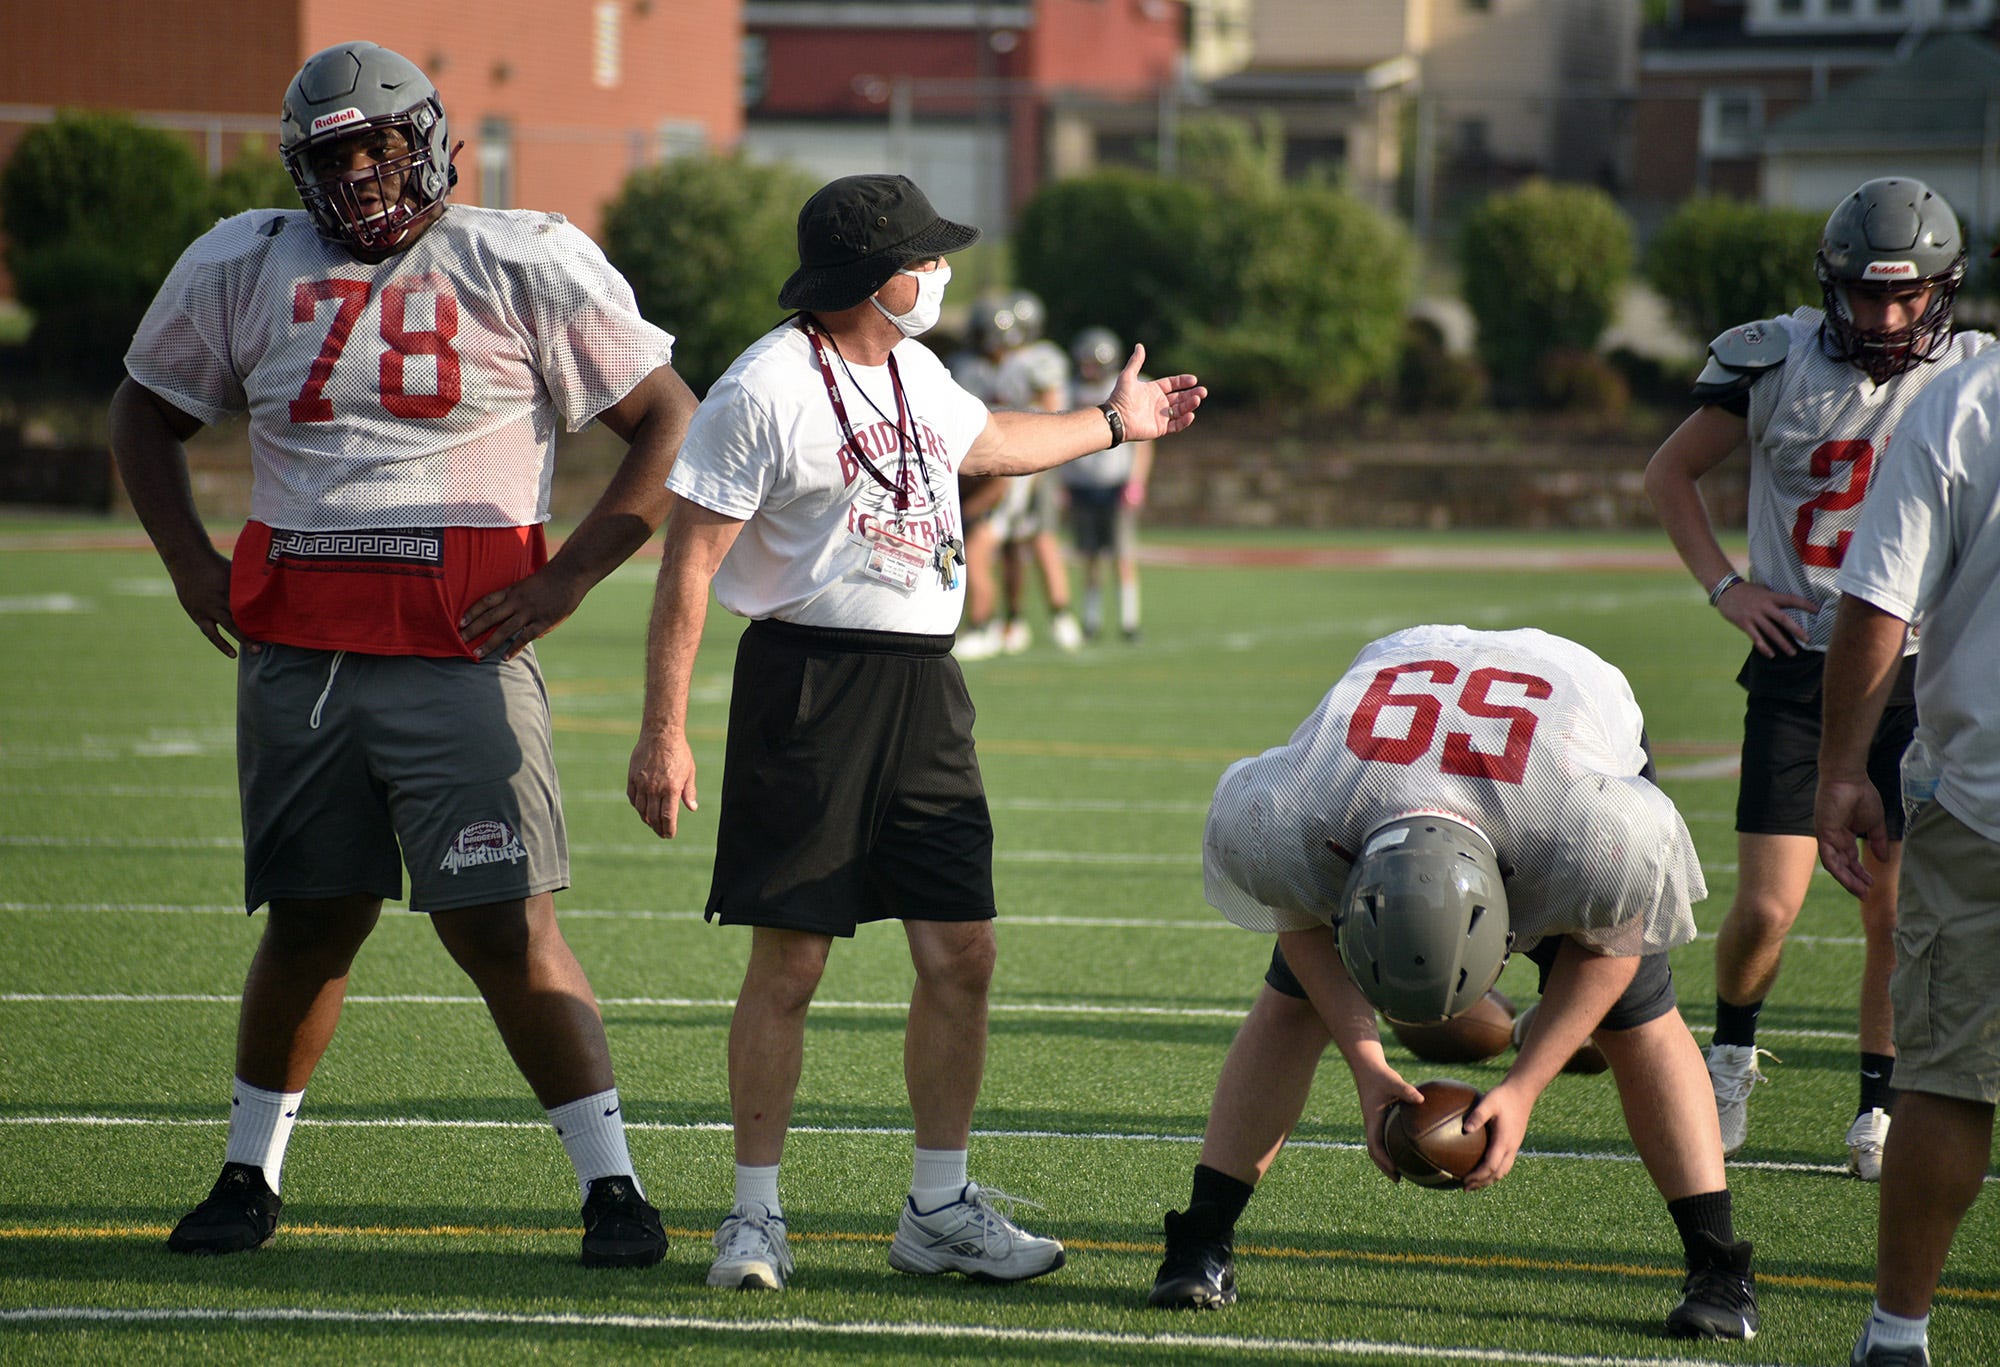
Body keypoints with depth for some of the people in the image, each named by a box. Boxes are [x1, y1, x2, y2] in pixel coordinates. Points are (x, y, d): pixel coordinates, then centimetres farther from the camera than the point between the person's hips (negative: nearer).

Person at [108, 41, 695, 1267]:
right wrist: (191, 561, 10)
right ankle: (252, 1171, 27)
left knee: (506, 928, -9)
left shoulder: (525, 268, -2)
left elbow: (671, 426, 1)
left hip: (462, 652, -3)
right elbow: (148, 411, 24)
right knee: (312, 923, 11)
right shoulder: (245, 269, 9)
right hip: (296, 650, 3)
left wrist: (565, 579, -6)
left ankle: (613, 1182, -2)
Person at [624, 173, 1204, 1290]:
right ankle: (757, 1215, 8)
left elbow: (981, 443, 37)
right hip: (811, 684, -7)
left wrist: (1111, 424, 49)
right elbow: (689, 567, -13)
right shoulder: (766, 390, -12)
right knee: (790, 963, -3)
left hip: (925, 689, 7)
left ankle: (942, 1209, 15)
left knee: (962, 955, 4)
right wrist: (665, 733, -17)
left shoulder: (915, 372, 13)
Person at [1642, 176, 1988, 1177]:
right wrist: (1724, 585, 1)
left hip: (1919, 676, 1)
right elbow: (1670, 473, 10)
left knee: (1898, 913, 2)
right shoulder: (1778, 362, -3)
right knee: (1767, 908, -7)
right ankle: (1732, 1050, 21)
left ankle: (1880, 1101, 19)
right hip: (1800, 667, -1)